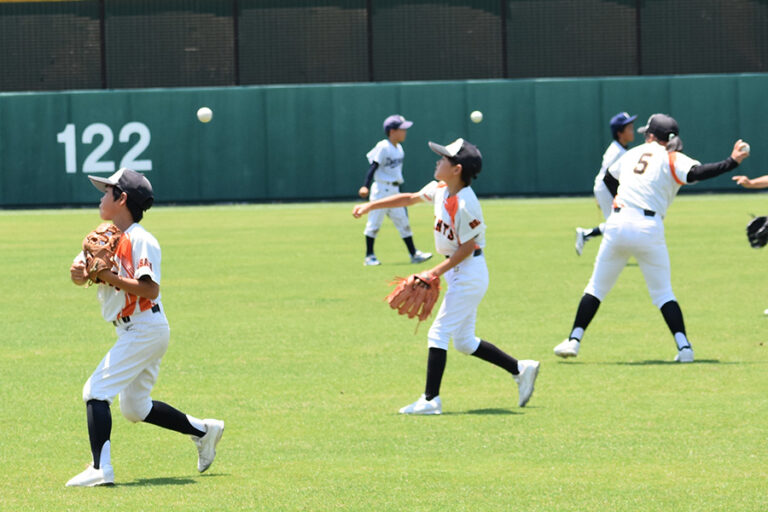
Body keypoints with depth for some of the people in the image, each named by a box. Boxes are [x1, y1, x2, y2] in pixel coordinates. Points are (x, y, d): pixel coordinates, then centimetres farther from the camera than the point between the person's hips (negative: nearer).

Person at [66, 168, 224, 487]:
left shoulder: (140, 241, -16)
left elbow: (150, 289, -23)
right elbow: (79, 273, 3)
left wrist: (110, 278, -25)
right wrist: (79, 271, -20)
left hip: (146, 330, -10)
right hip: (133, 333, 10)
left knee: (96, 390, -16)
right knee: (134, 408, 17)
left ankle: (100, 469, -20)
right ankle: (203, 430, 28)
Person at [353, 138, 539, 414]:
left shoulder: (465, 204, -24)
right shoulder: (440, 189, 2)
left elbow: (468, 247, -21)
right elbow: (410, 198, 17)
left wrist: (436, 272, -19)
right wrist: (371, 205, 13)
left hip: (469, 274, -10)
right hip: (458, 275, 10)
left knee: (439, 333, -8)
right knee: (464, 341, 15)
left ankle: (430, 399, -5)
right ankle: (520, 369, 24)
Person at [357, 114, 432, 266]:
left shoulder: (399, 149, 11)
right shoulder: (383, 147, -13)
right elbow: (373, 167, -18)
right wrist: (365, 186, -26)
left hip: (394, 190, 8)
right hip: (381, 189, -8)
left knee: (403, 222, 8)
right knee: (375, 222, -2)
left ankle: (414, 254, 10)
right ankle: (369, 256, 4)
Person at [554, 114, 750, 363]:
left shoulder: (632, 154, 18)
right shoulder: (672, 159, 4)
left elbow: (609, 177, 32)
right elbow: (697, 172, -15)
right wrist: (732, 162, -14)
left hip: (617, 224, 2)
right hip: (649, 228, -2)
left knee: (597, 287, 13)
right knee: (663, 293, 6)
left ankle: (574, 340, 7)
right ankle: (684, 346, -6)